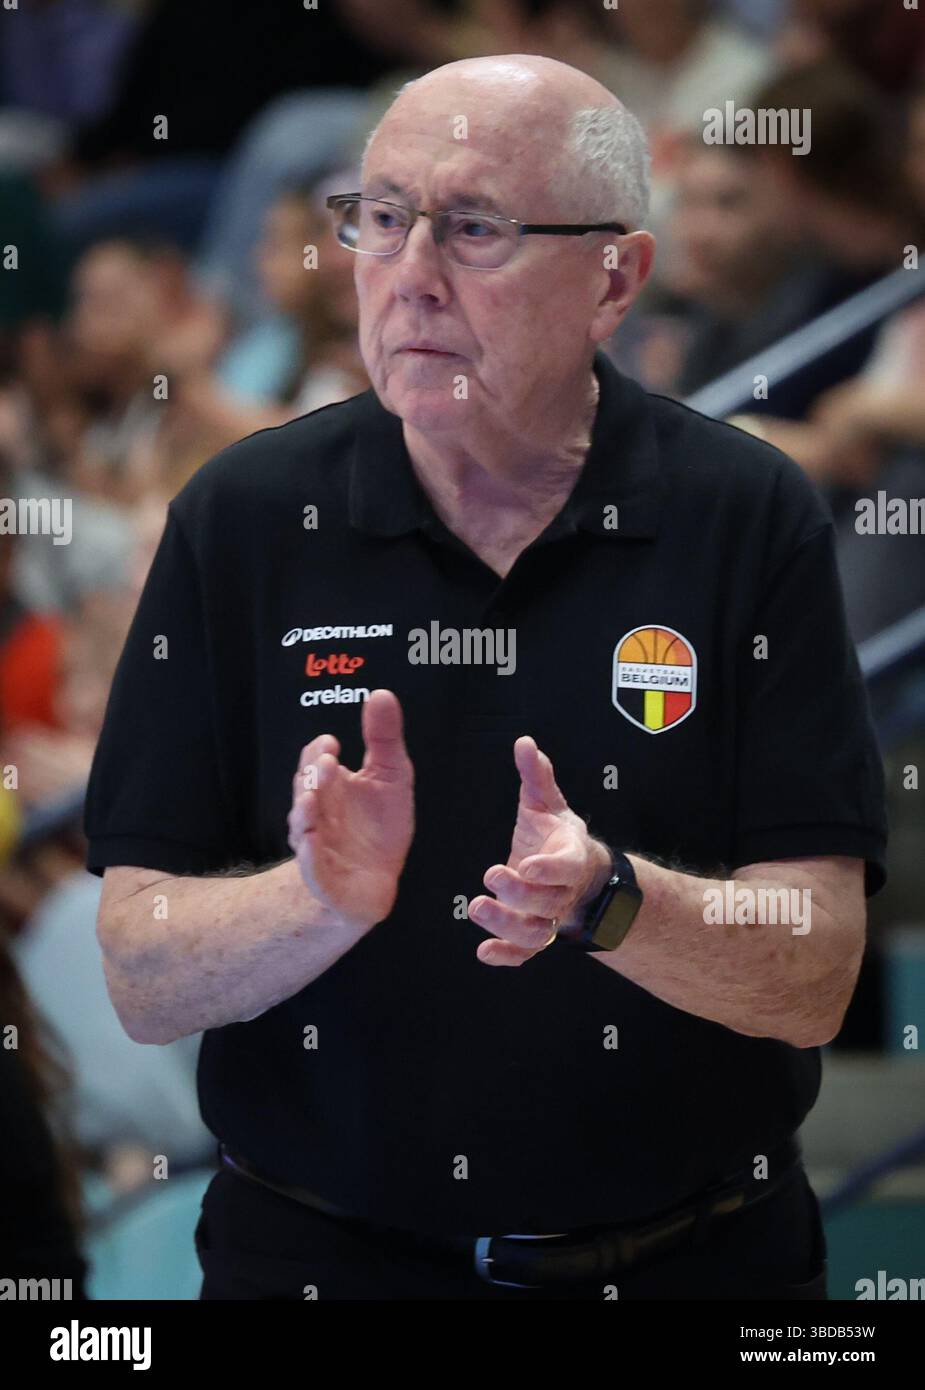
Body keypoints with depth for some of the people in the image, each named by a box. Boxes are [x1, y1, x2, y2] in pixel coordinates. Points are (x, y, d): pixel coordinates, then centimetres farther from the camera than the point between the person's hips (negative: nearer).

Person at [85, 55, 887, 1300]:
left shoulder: (751, 520, -6)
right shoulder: (243, 520, -4)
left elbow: (813, 986, -10)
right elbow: (141, 986, -8)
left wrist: (609, 903, -28)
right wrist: (329, 901, -26)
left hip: (693, 1260, 0)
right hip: (315, 1257, 0)